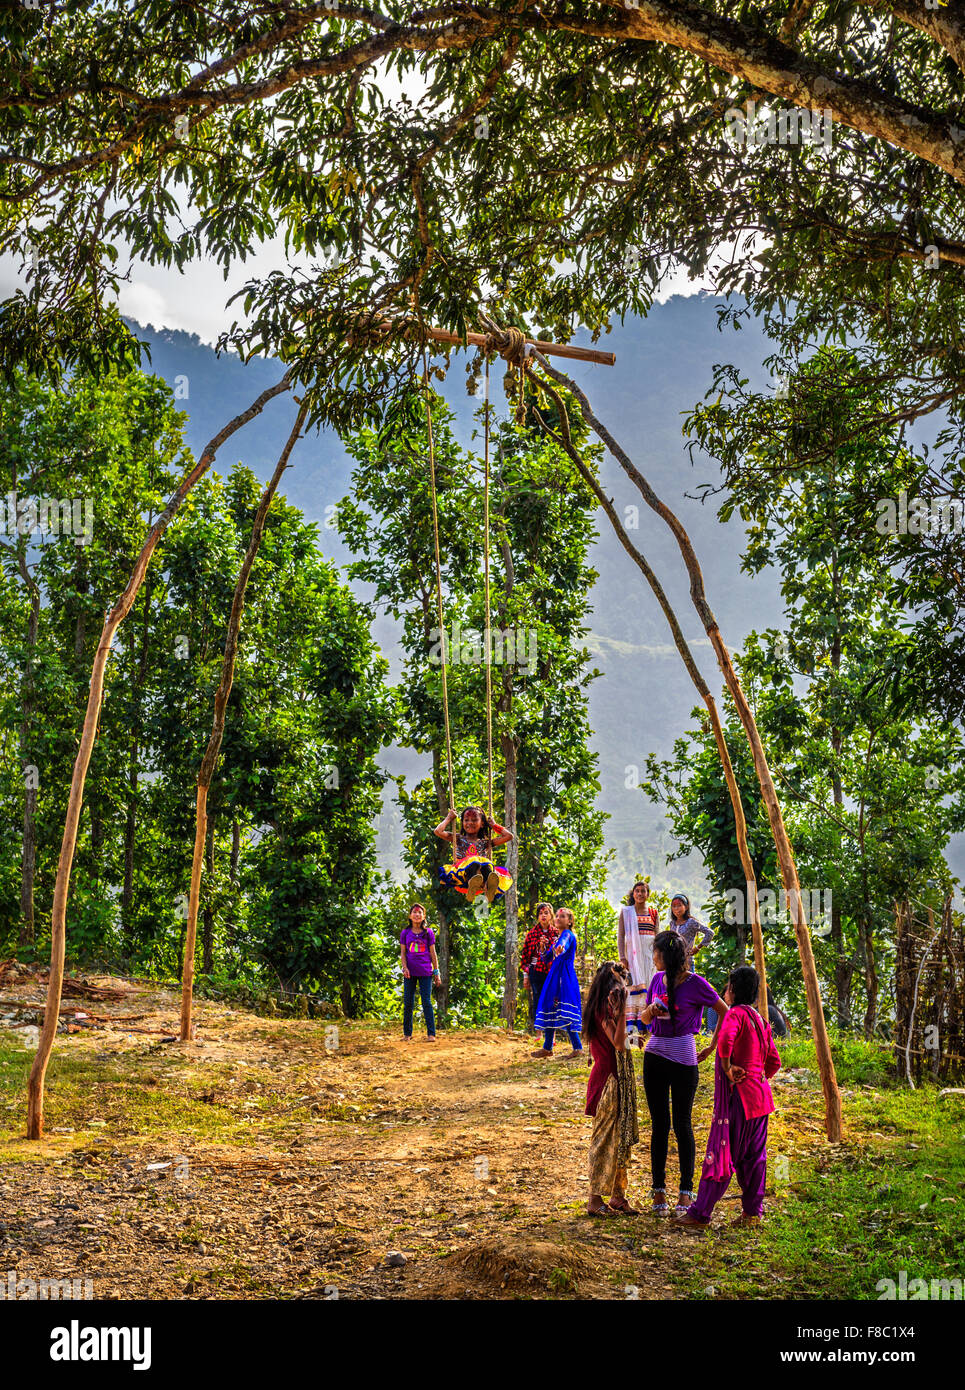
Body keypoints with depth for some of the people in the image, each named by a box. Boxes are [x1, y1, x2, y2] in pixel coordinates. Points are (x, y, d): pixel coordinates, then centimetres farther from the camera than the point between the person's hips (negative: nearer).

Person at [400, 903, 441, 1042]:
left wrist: (436, 971, 4)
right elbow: (403, 952, 6)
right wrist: (405, 968, -7)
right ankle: (407, 1033, 15)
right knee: (408, 1002, 5)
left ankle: (431, 1033, 0)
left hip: (425, 972, -1)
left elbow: (432, 953, 6)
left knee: (426, 1002, -4)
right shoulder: (405, 933, 6)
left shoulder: (429, 932, 4)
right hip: (410, 973, 1)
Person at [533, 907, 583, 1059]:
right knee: (550, 1009, 9)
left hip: (565, 977, -9)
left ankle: (578, 1048, -11)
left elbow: (564, 944, -33)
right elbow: (547, 959, 20)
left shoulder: (568, 934, -7)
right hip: (555, 977, 9)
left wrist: (560, 949, -56)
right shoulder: (558, 937, 20)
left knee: (564, 1012, -14)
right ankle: (547, 1048, 14)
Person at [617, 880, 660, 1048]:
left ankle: (640, 1030, 2)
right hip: (632, 954, -2)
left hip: (649, 955, 2)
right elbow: (621, 935, 1)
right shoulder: (626, 912, 5)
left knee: (645, 990, 0)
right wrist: (622, 957, -8)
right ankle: (630, 1029, -11)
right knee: (632, 988, -10)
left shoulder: (653, 913, 11)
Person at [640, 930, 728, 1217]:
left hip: (683, 1058, -5)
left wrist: (713, 1047, -2)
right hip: (655, 1055, 5)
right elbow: (645, 1018, 16)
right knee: (659, 1125, 8)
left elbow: (726, 1013, -3)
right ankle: (659, 1190, 13)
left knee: (682, 1124, 2)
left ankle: (686, 1190, 12)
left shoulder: (695, 984, -10)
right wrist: (651, 1010, -7)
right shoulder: (657, 979, 7)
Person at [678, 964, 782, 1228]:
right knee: (753, 1155, 13)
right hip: (759, 1095, 9)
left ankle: (701, 1213, 2)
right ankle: (753, 1212, 18)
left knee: (721, 1152, -3)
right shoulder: (759, 1019, 13)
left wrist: (726, 1067, -21)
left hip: (737, 1096, -9)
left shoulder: (736, 1014, -13)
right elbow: (774, 1062, 17)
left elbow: (725, 1039, -35)